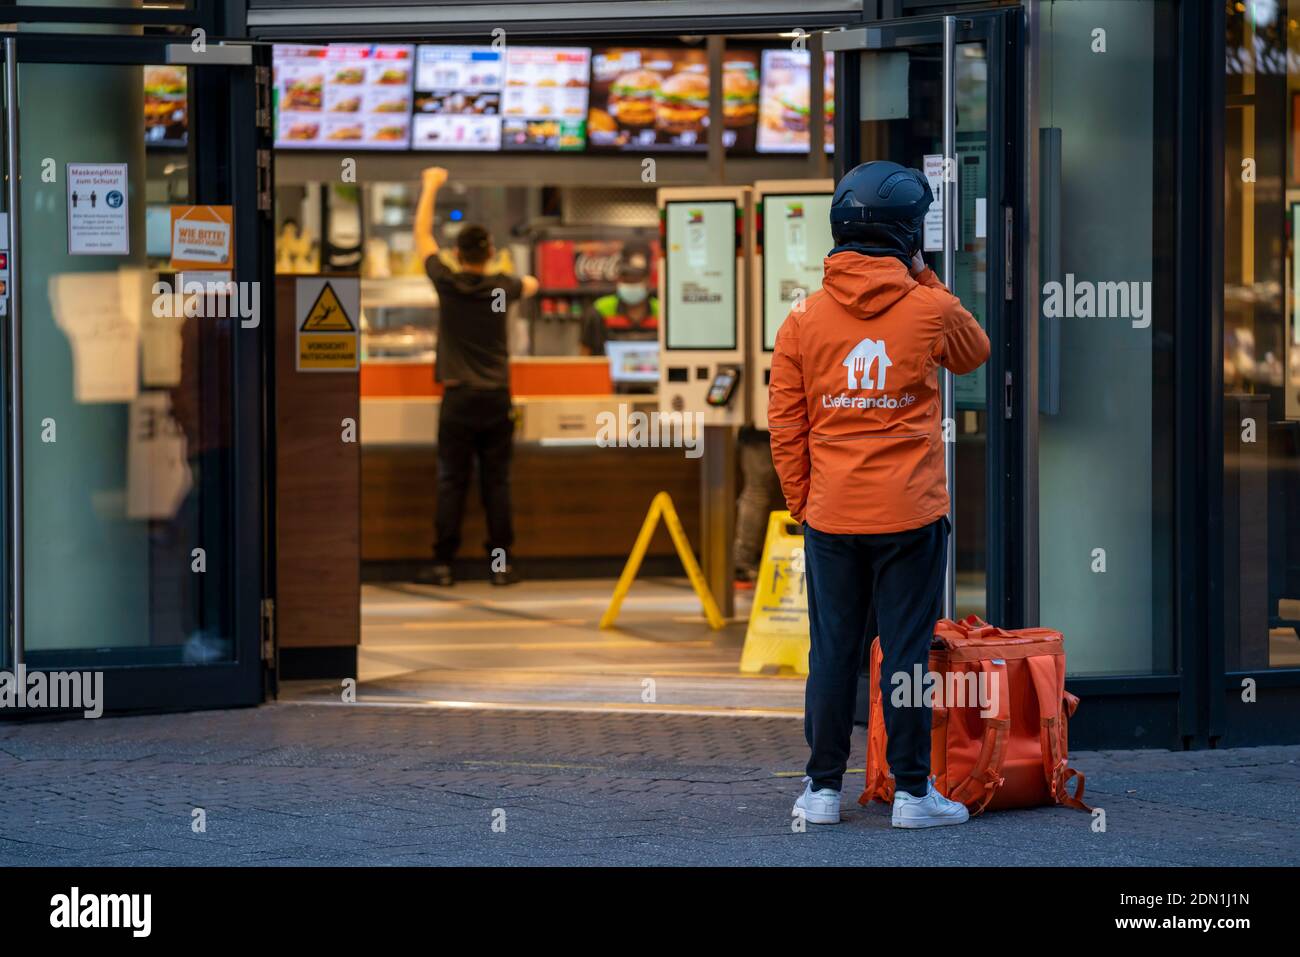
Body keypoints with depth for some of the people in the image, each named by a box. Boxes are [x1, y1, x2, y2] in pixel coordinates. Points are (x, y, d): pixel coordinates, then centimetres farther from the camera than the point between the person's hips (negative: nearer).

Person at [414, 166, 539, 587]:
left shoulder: (447, 284, -6)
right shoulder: (501, 289, -2)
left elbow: (422, 235, 8)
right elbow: (532, 284, 22)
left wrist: (431, 186, 18)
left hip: (458, 398, -1)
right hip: (496, 398, 1)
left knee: (452, 482, 2)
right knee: (497, 483, 3)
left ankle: (444, 563, 0)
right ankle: (500, 563, 3)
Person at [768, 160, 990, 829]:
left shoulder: (803, 321, -1)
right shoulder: (929, 311, -7)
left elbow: (784, 428, 3)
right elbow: (975, 353, 16)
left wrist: (802, 504, 14)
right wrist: (925, 281, 14)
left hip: (831, 519, 2)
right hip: (911, 515, -2)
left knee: (832, 652, 8)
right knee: (907, 651, 2)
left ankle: (823, 789, 12)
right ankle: (912, 791, 5)